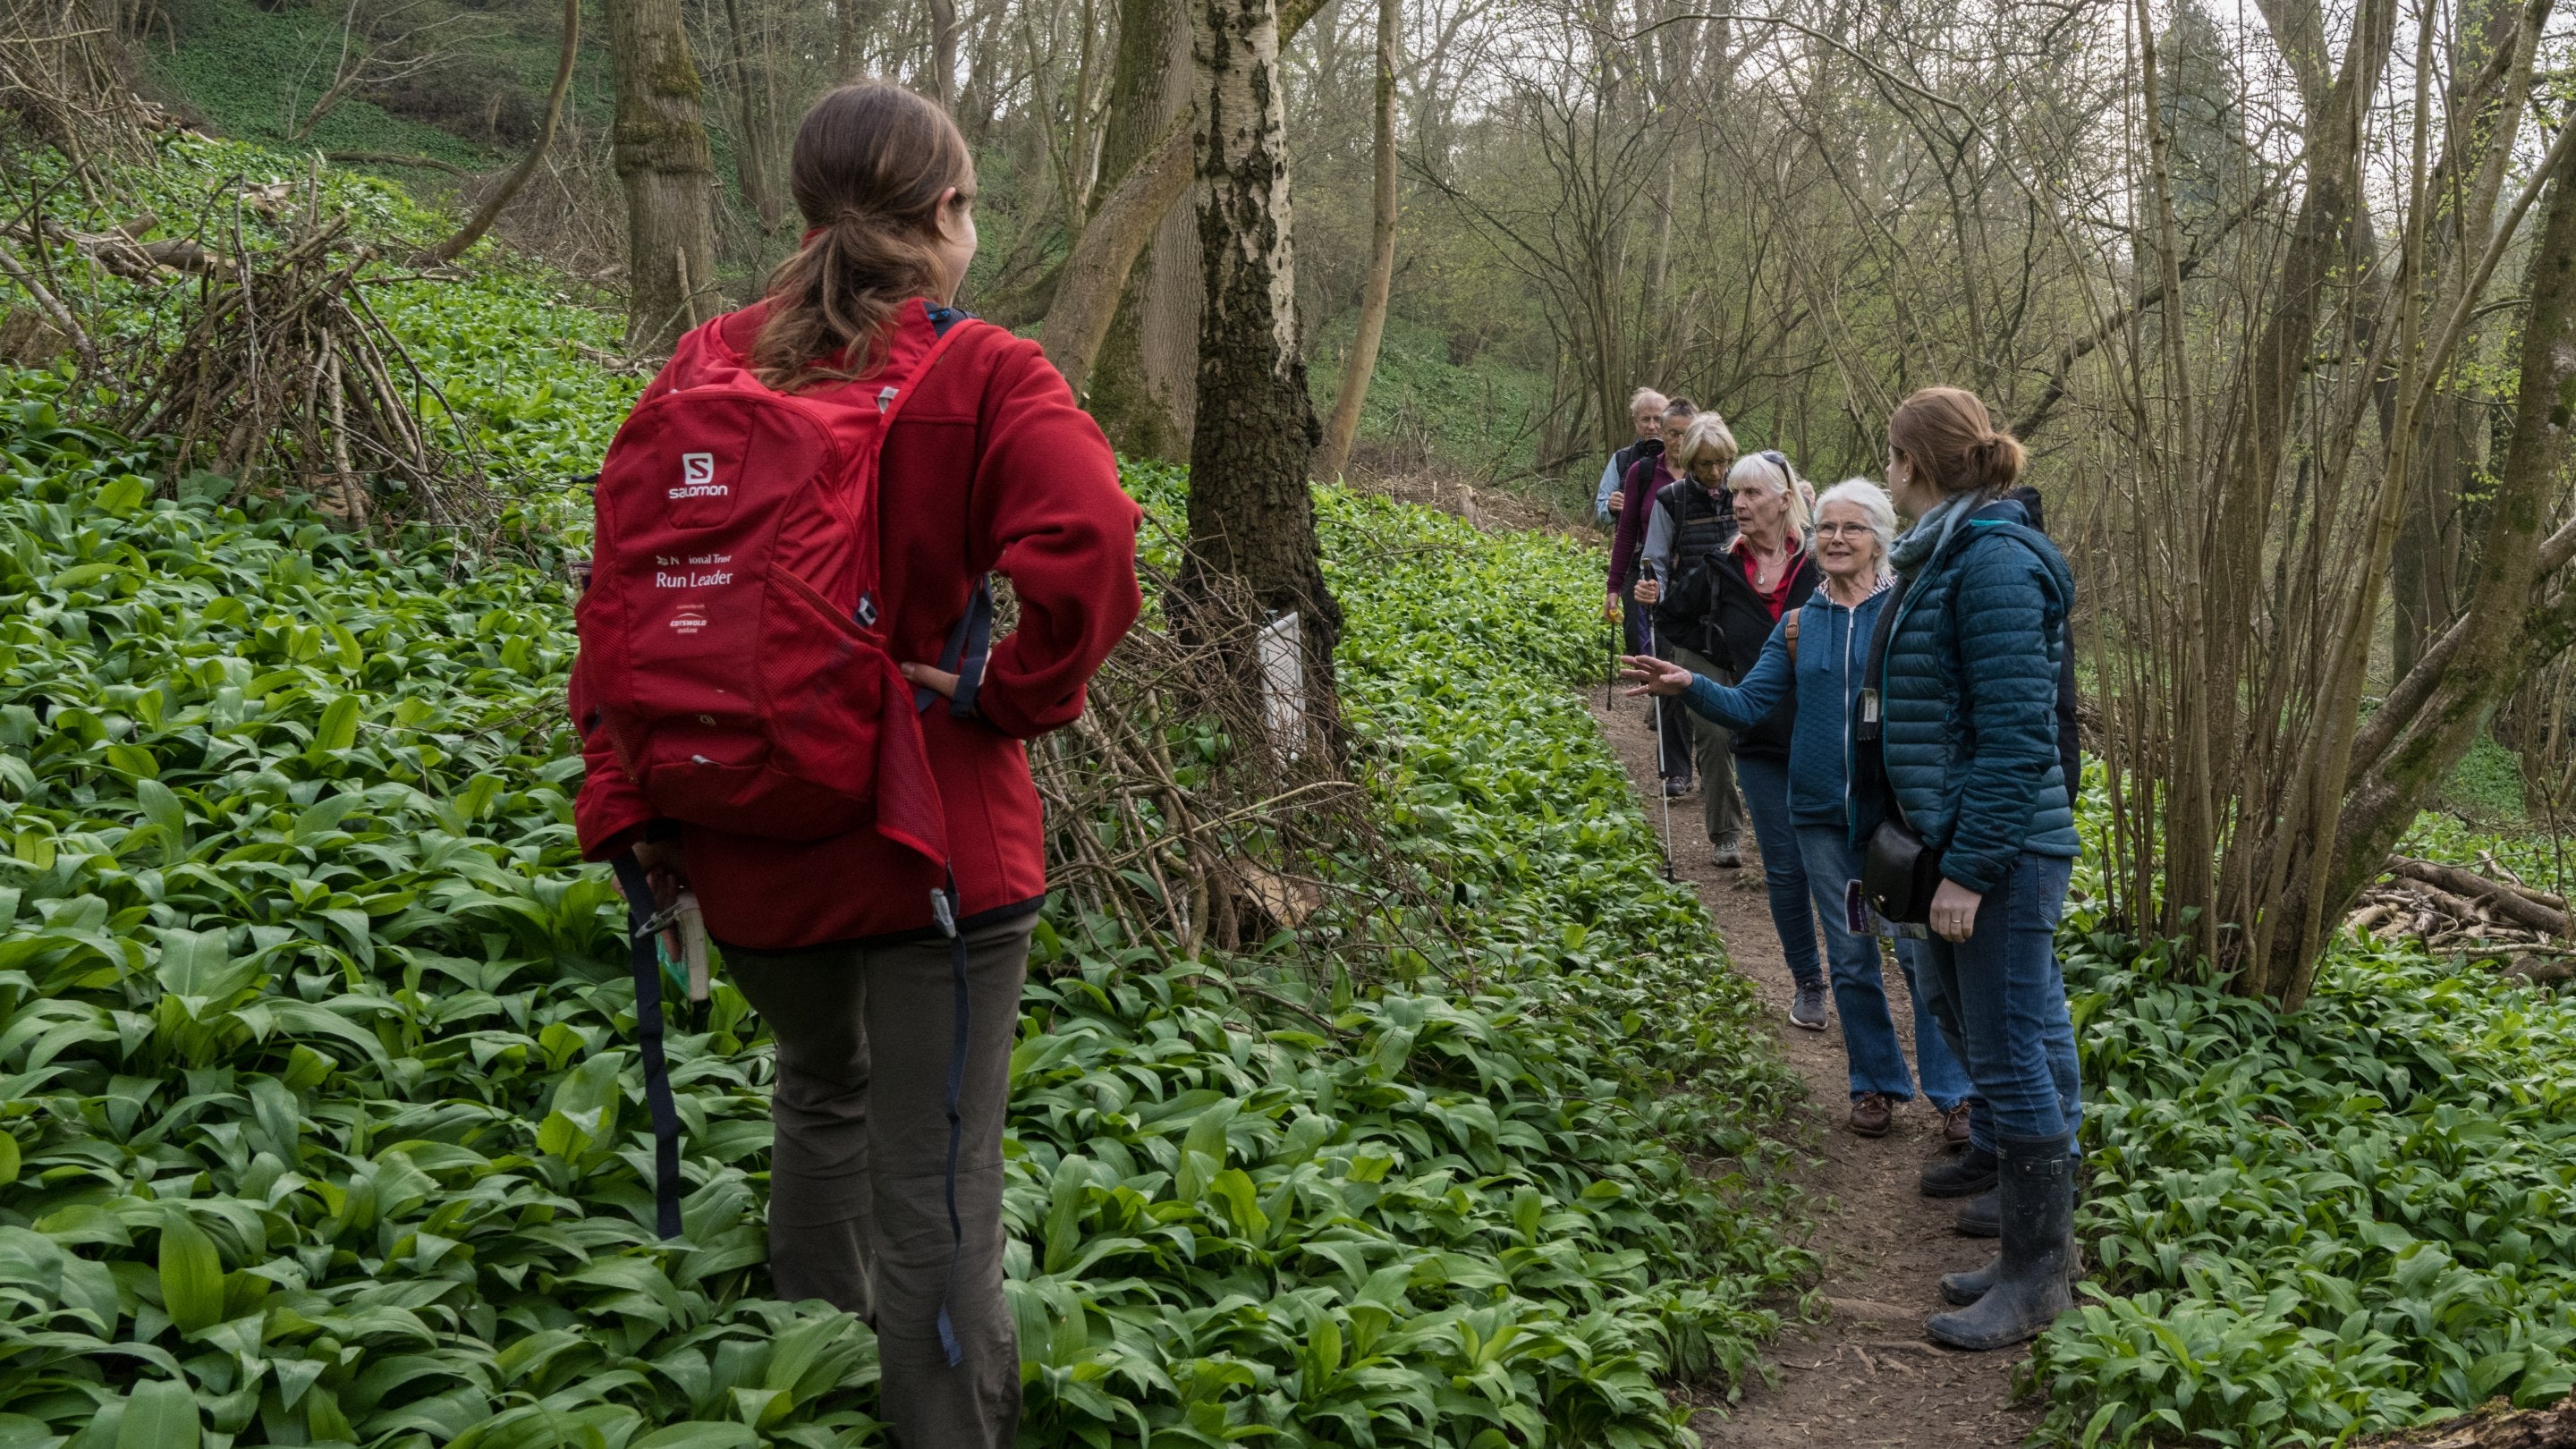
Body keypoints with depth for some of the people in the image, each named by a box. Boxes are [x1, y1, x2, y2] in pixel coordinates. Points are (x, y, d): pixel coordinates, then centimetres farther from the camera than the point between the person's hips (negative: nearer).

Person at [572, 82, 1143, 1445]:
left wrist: (624, 801, 4)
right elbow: (1082, 555, -27)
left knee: (822, 1080, 30)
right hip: (936, 837, -5)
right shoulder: (983, 381, -11)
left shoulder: (705, 368, 1)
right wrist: (1012, 695, -12)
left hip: (747, 835, 5)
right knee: (936, 1189, 3)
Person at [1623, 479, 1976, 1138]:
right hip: (1823, 813, 4)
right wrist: (1690, 685, -16)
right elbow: (1749, 705, 2)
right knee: (1851, 958, 12)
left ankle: (1953, 1092, 11)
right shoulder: (1800, 623, 6)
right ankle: (1876, 1083, 27)